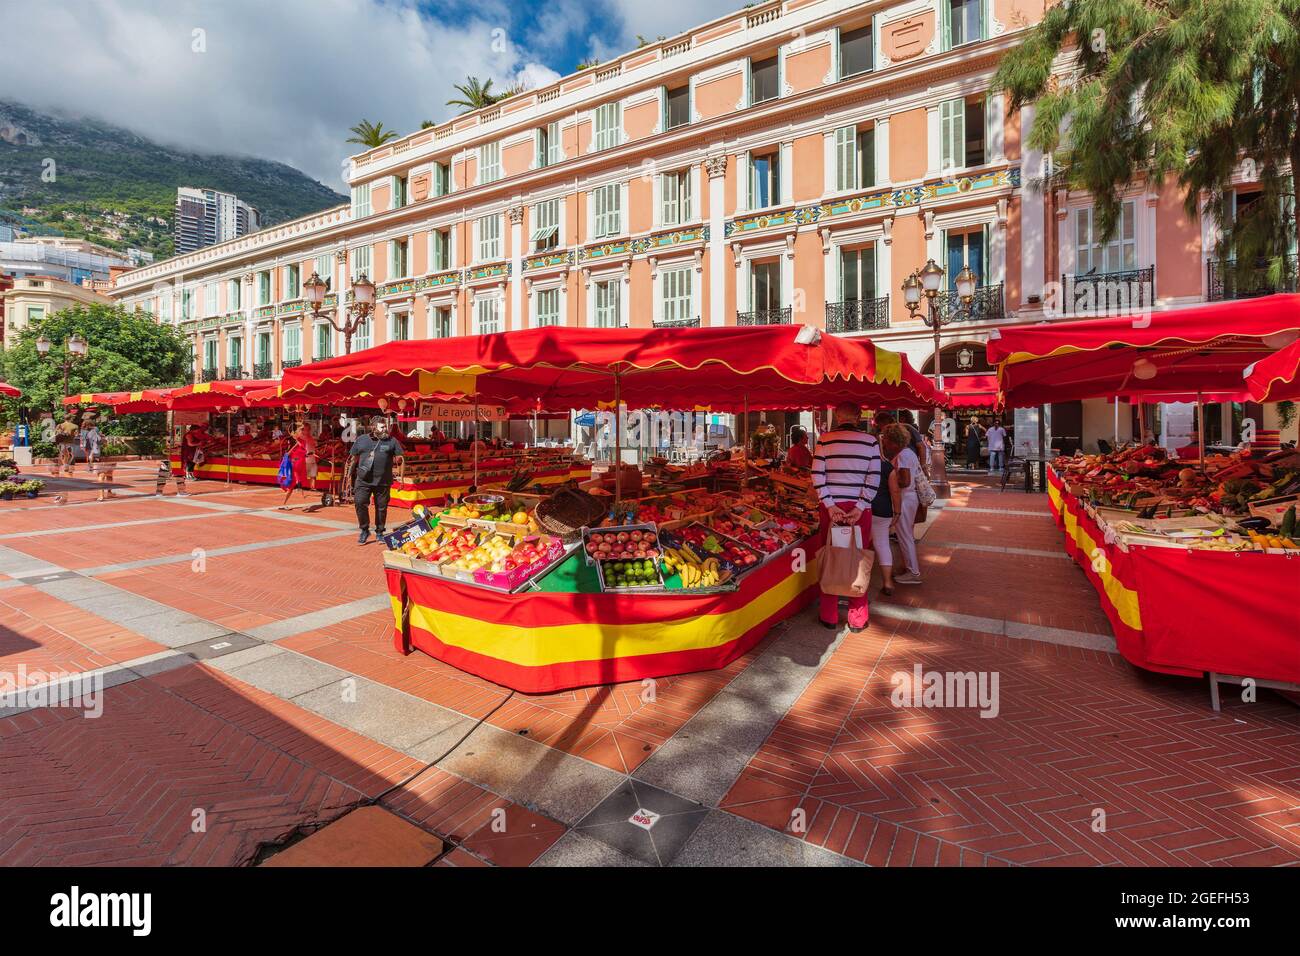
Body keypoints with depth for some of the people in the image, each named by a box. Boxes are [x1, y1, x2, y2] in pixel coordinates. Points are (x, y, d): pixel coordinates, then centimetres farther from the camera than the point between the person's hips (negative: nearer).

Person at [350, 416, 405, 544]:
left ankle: (379, 532, 22)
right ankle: (364, 530, 11)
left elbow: (399, 457, 7)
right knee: (360, 503, -7)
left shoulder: (392, 441, 6)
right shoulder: (361, 439, 9)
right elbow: (354, 456, 16)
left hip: (383, 481, 0)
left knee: (381, 507, 7)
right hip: (363, 480, 0)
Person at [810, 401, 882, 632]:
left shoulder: (825, 439, 0)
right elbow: (874, 478, -5)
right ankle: (857, 618, 18)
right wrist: (859, 507, -7)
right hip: (859, 507, 0)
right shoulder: (870, 441, 1)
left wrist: (830, 505, -6)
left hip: (830, 506, 0)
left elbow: (817, 476, -6)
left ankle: (829, 616, 19)